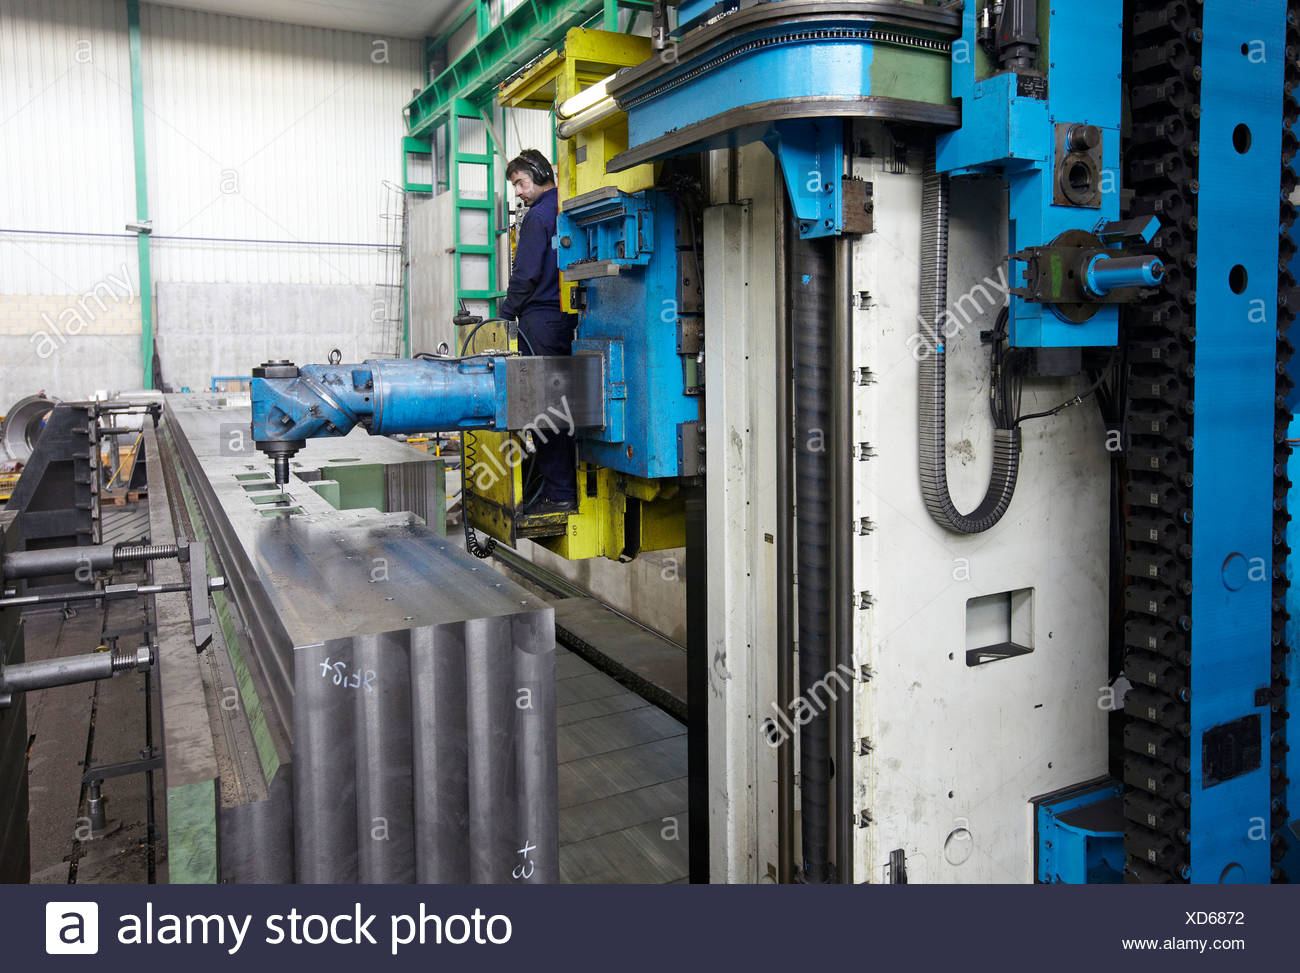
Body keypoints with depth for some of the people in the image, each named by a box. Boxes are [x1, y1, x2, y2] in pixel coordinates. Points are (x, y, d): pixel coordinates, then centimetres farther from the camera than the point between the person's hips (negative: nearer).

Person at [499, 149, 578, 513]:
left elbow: (526, 275, -13)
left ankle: (558, 493, -5)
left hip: (540, 321, -9)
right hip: (566, 319, 9)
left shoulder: (537, 216, -9)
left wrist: (504, 315, -2)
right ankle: (570, 486, 17)